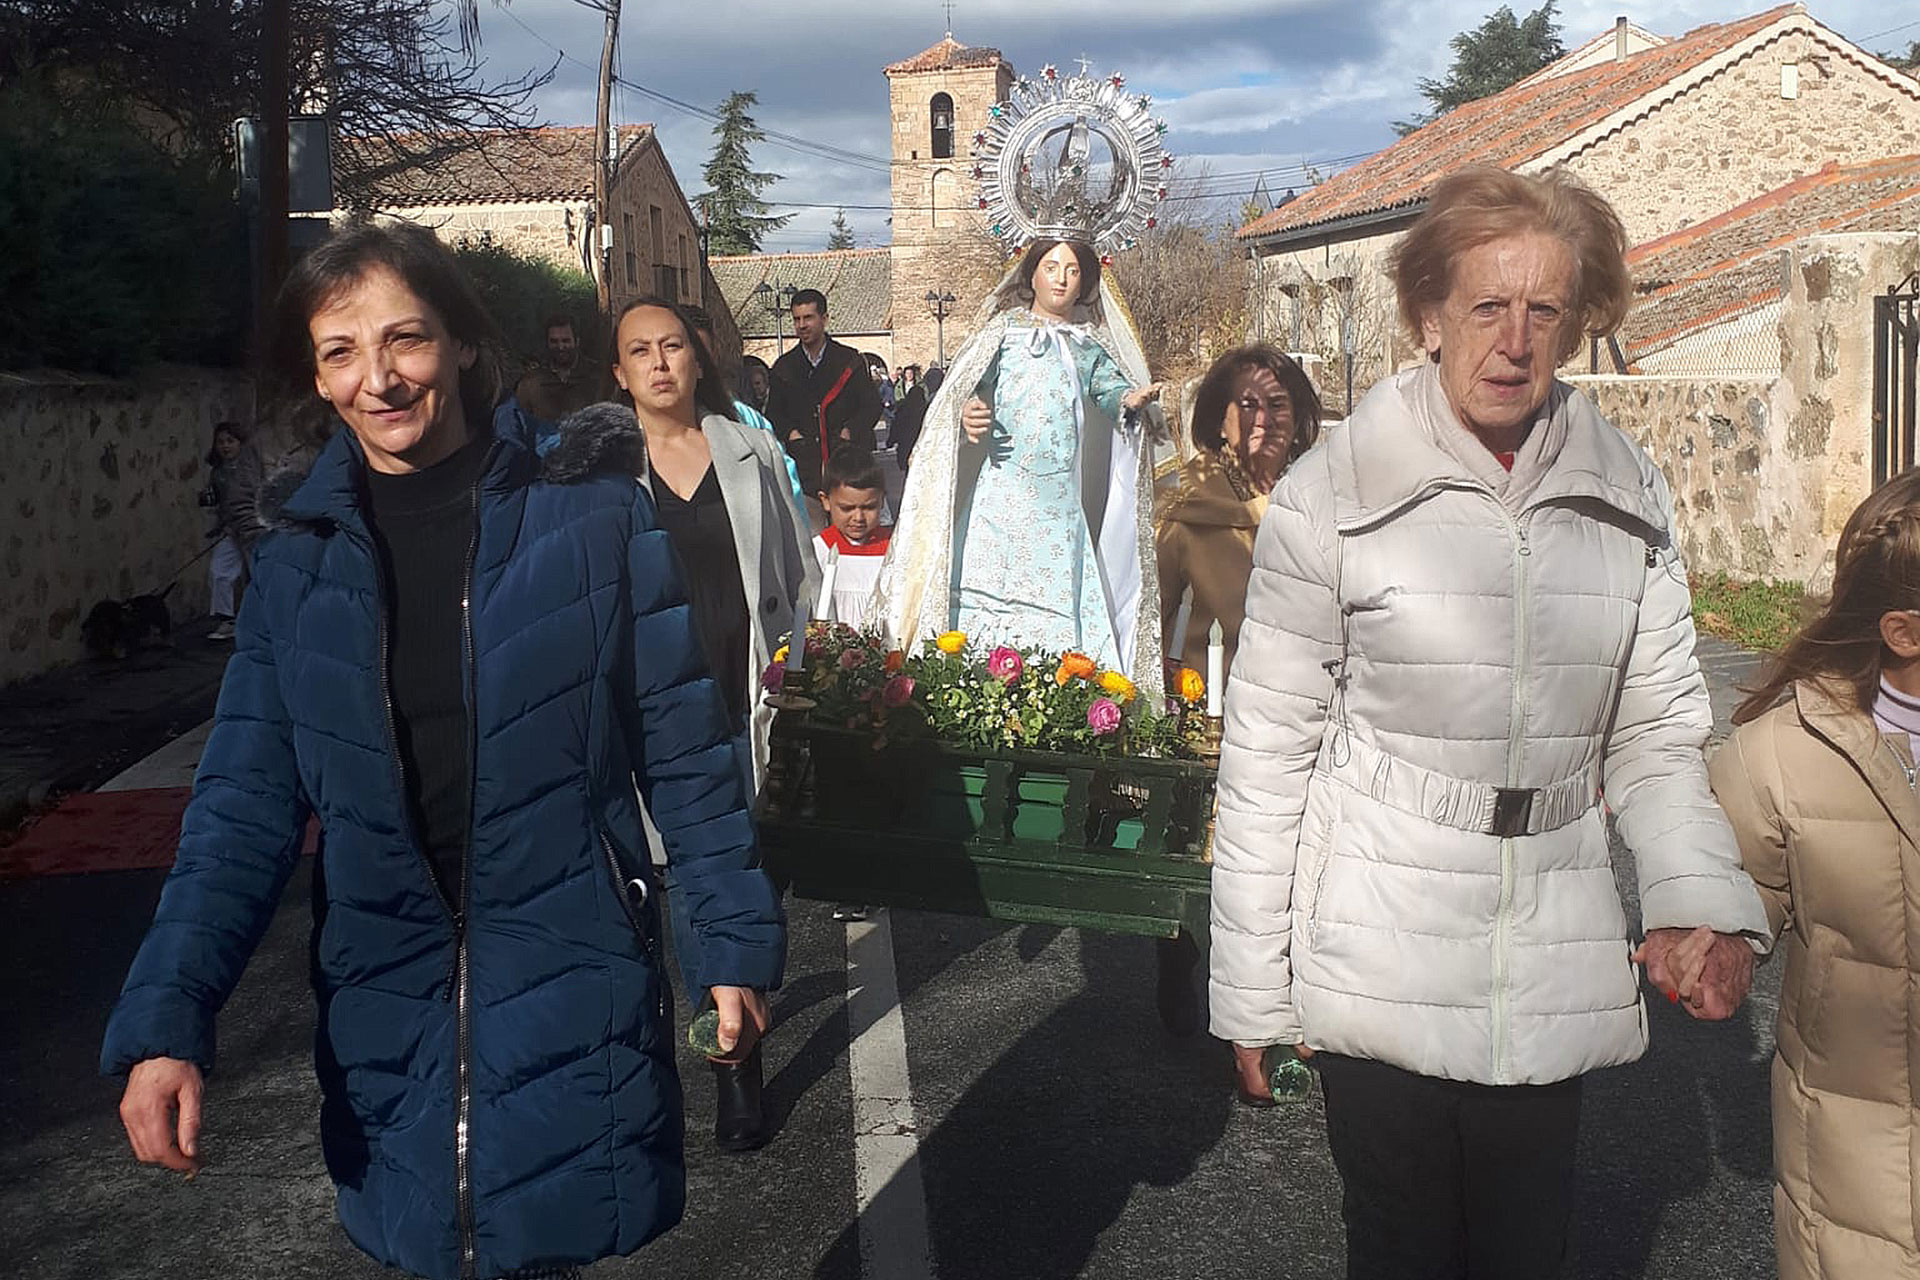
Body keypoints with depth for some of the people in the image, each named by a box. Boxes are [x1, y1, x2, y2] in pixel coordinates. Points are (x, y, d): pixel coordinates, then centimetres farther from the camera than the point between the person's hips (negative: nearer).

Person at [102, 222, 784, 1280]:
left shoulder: (593, 517, -6)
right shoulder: (300, 555, 1)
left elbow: (683, 750, -2)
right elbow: (247, 803, -2)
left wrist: (738, 944, -2)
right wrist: (163, 1022, -11)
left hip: (576, 993, -2)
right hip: (386, 1006, 3)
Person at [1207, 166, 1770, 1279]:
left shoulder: (1631, 501, 2)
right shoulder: (1331, 497, -9)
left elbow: (1658, 732, 7)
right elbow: (1267, 755, -6)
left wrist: (1702, 897, -11)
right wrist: (1254, 993, -4)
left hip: (1558, 977, 3)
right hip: (1378, 971, -3)